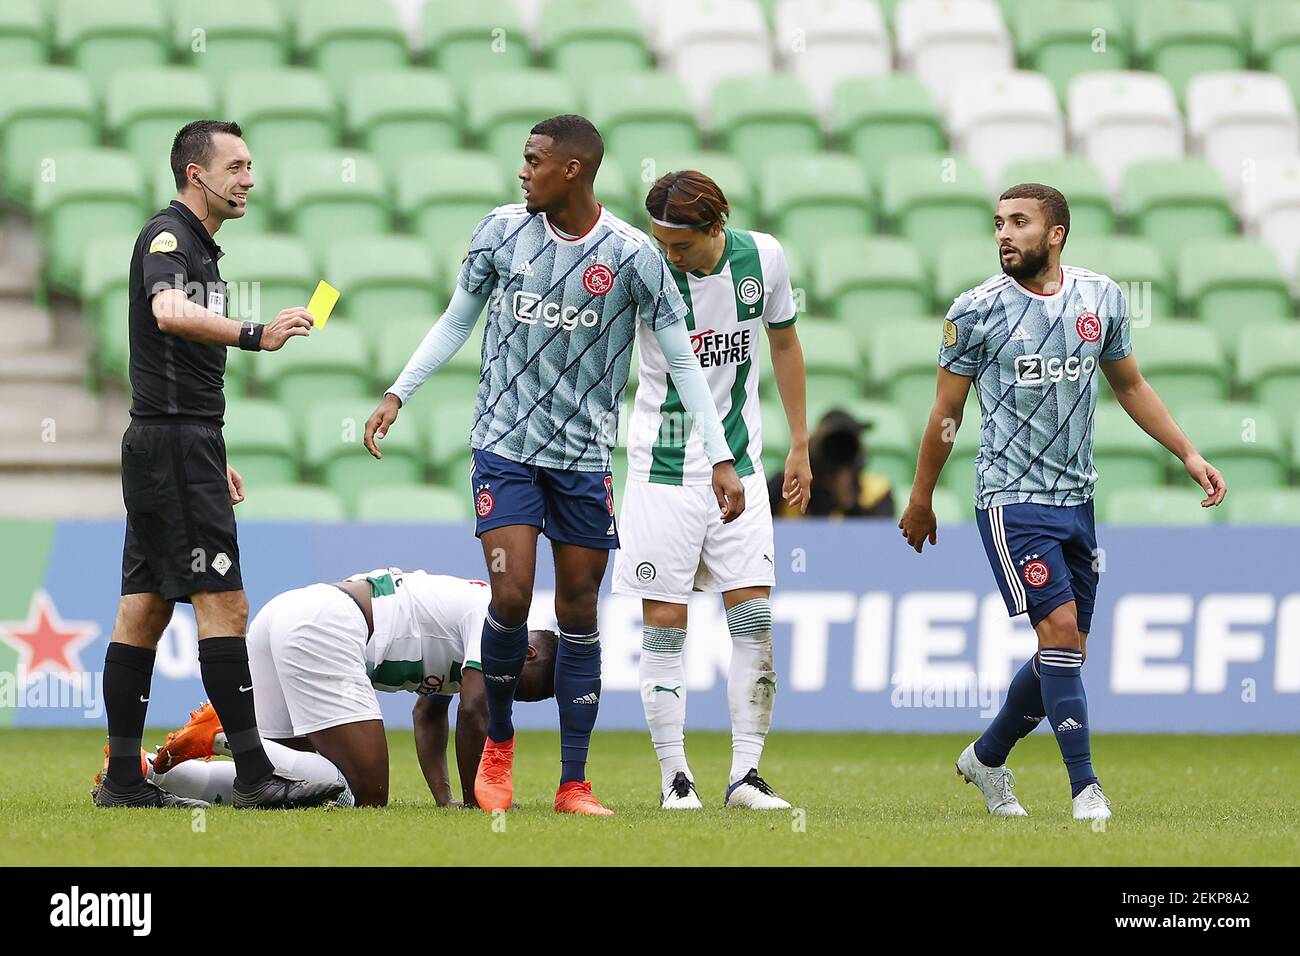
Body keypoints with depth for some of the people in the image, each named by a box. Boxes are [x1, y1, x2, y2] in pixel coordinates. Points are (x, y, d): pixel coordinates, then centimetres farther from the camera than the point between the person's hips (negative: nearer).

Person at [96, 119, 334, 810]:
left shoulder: (199, 245, 20)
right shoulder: (167, 236, -11)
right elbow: (169, 312, -33)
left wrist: (213, 462, 27)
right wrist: (254, 334, -43)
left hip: (181, 444, 10)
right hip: (174, 443, -10)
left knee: (146, 608, 8)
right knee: (223, 603, -11)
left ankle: (122, 780, 8)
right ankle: (254, 777, -13)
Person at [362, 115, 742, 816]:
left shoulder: (631, 256, -7)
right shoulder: (501, 232, -1)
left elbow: (682, 360, -1)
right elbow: (456, 321, 13)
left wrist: (720, 458, -5)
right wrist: (397, 394, 8)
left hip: (585, 456, 0)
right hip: (504, 447, 0)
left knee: (579, 614, 3)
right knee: (511, 598, -13)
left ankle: (574, 785, 11)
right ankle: (498, 743, 13)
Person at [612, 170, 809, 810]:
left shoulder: (762, 258, -4)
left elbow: (784, 343, 11)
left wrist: (799, 445, 13)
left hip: (739, 464, 2)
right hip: (663, 468, -2)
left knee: (753, 617, -3)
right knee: (664, 624, -3)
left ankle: (745, 775, 2)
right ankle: (674, 776, 6)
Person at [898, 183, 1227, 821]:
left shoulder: (1102, 299, 5)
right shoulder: (976, 311, -6)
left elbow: (1130, 387, 18)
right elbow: (946, 414, 4)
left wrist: (1189, 455, 12)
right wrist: (920, 501, 10)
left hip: (1076, 499, 5)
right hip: (1011, 499, -5)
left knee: (1068, 650, 8)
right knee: (1060, 629, -16)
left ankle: (986, 757, 28)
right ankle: (1085, 788, -13)